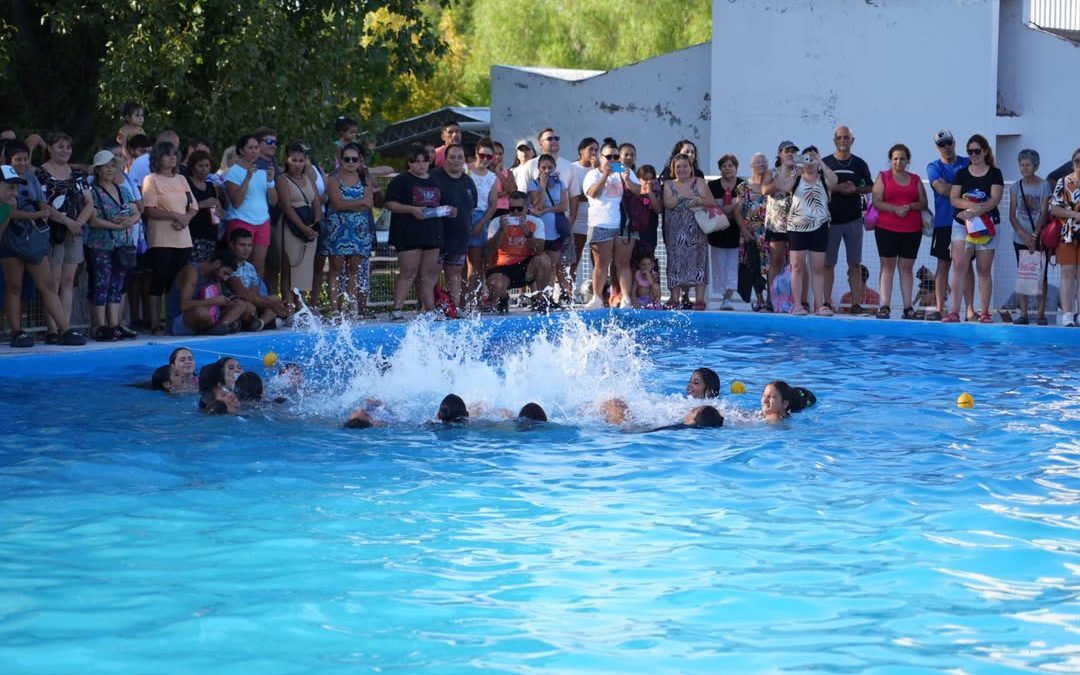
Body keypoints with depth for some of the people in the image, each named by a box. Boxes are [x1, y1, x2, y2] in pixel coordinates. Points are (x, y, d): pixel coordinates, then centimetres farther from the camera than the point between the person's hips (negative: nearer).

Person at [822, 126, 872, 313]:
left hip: (853, 220, 1)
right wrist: (837, 188, -14)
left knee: (854, 263, 0)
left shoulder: (859, 164, 9)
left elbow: (869, 187, 13)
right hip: (831, 219, -1)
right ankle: (827, 301, 2)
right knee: (828, 263, 0)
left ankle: (856, 303, 0)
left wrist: (855, 189, -8)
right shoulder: (825, 163, 5)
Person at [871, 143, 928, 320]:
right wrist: (894, 208, -17)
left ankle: (908, 307, 4)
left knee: (907, 267, 4)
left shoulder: (915, 179, 13)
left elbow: (923, 203, 8)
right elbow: (876, 202, -4)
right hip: (887, 228, -2)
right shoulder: (883, 177, 5)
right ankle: (884, 306, -5)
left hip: (912, 230, 2)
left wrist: (910, 206, -12)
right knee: (888, 266, -2)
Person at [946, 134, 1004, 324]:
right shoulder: (961, 174, 9)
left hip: (986, 226, -1)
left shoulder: (995, 174, 4)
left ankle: (985, 312, 6)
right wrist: (972, 205, -18)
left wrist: (974, 211, -21)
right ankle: (955, 312, -9)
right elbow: (954, 199, 0)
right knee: (959, 267, -7)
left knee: (984, 270, 2)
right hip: (961, 225, 1)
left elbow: (994, 200, -8)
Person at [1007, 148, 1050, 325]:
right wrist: (1022, 234, -12)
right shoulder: (1015, 187, 4)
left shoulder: (1044, 186, -4)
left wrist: (1035, 236, -17)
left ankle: (1041, 313, 0)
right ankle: (1023, 313, 6)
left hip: (1038, 238, -3)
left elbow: (1044, 213, -9)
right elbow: (1012, 215, 1)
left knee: (1040, 275, -1)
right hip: (1020, 238, 3)